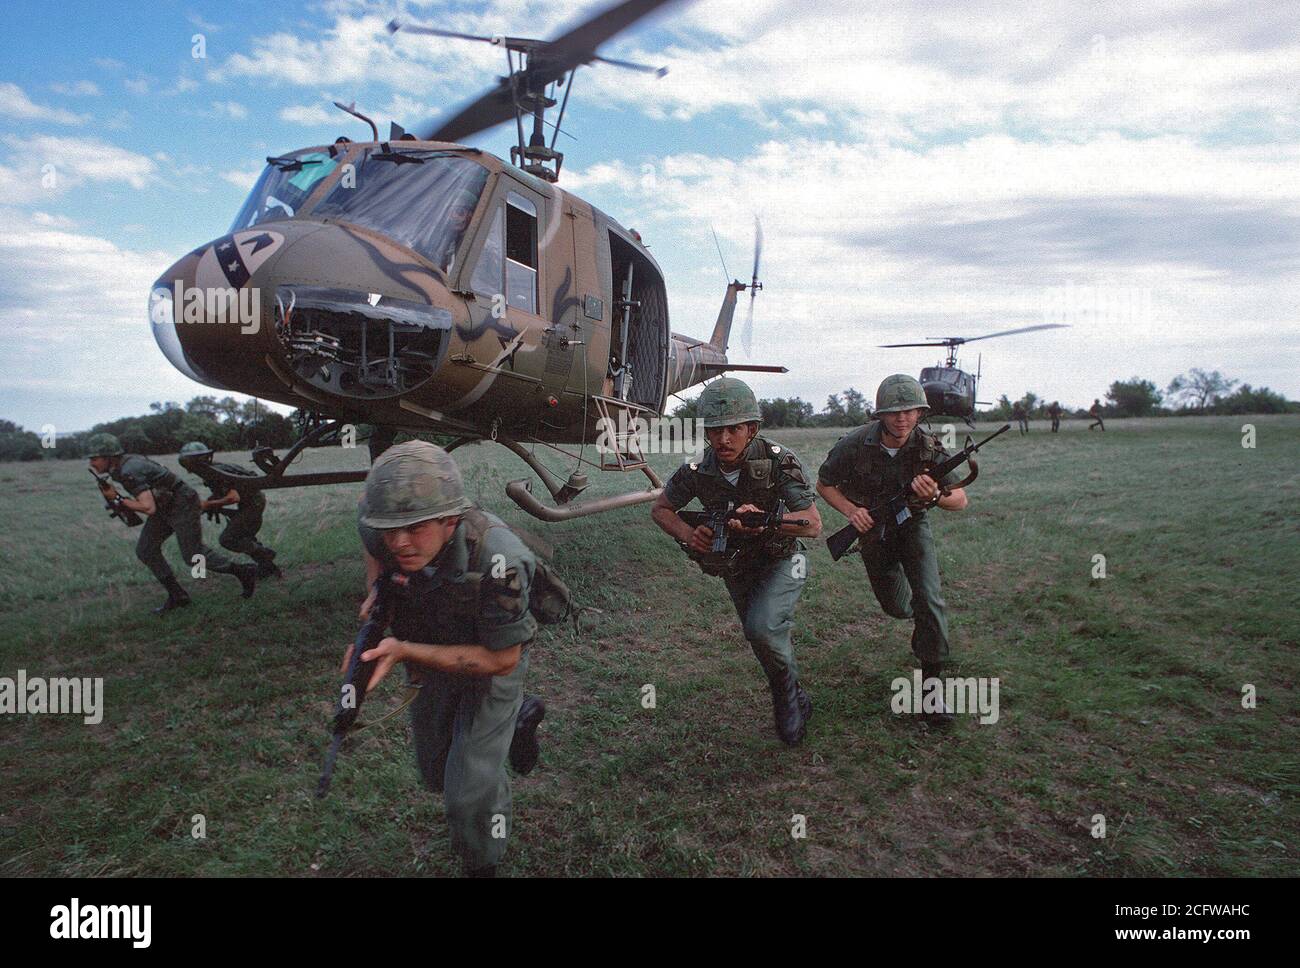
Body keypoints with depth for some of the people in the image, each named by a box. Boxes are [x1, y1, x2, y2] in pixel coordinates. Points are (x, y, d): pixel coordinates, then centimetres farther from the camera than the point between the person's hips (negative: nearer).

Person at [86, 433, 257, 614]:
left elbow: (149, 508, -30)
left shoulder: (129, 472, -27)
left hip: (182, 506, -9)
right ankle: (177, 595, 10)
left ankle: (244, 572, 11)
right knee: (145, 550, 3)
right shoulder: (120, 467, 3)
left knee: (194, 556, -2)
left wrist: (117, 499, -21)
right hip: (165, 507, 10)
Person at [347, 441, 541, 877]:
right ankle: (515, 721, 45)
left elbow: (502, 659, -30)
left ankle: (482, 866, 25)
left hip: (491, 659, -5)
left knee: (469, 791, -8)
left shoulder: (499, 561, -43)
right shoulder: (378, 529, -28)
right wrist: (377, 592, -21)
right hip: (428, 655, 5)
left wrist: (404, 651, -39)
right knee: (436, 773, 20)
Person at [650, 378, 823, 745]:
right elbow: (660, 509, -4)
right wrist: (688, 534, -24)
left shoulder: (777, 460, -28)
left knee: (763, 628, -27)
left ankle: (786, 695, 3)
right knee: (764, 640, 17)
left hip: (781, 559, -4)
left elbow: (813, 524, -29)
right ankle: (797, 702, 45)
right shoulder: (697, 470, -20)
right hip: (735, 566, 4)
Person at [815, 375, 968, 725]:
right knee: (896, 607, 11)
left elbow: (961, 500, -17)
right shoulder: (855, 445, -25)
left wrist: (936, 494, -39)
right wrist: (852, 511, -26)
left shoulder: (929, 446, -22)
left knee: (930, 600, -18)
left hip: (913, 526, 0)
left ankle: (930, 682, -4)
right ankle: (915, 613, 51)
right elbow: (824, 484, -9)